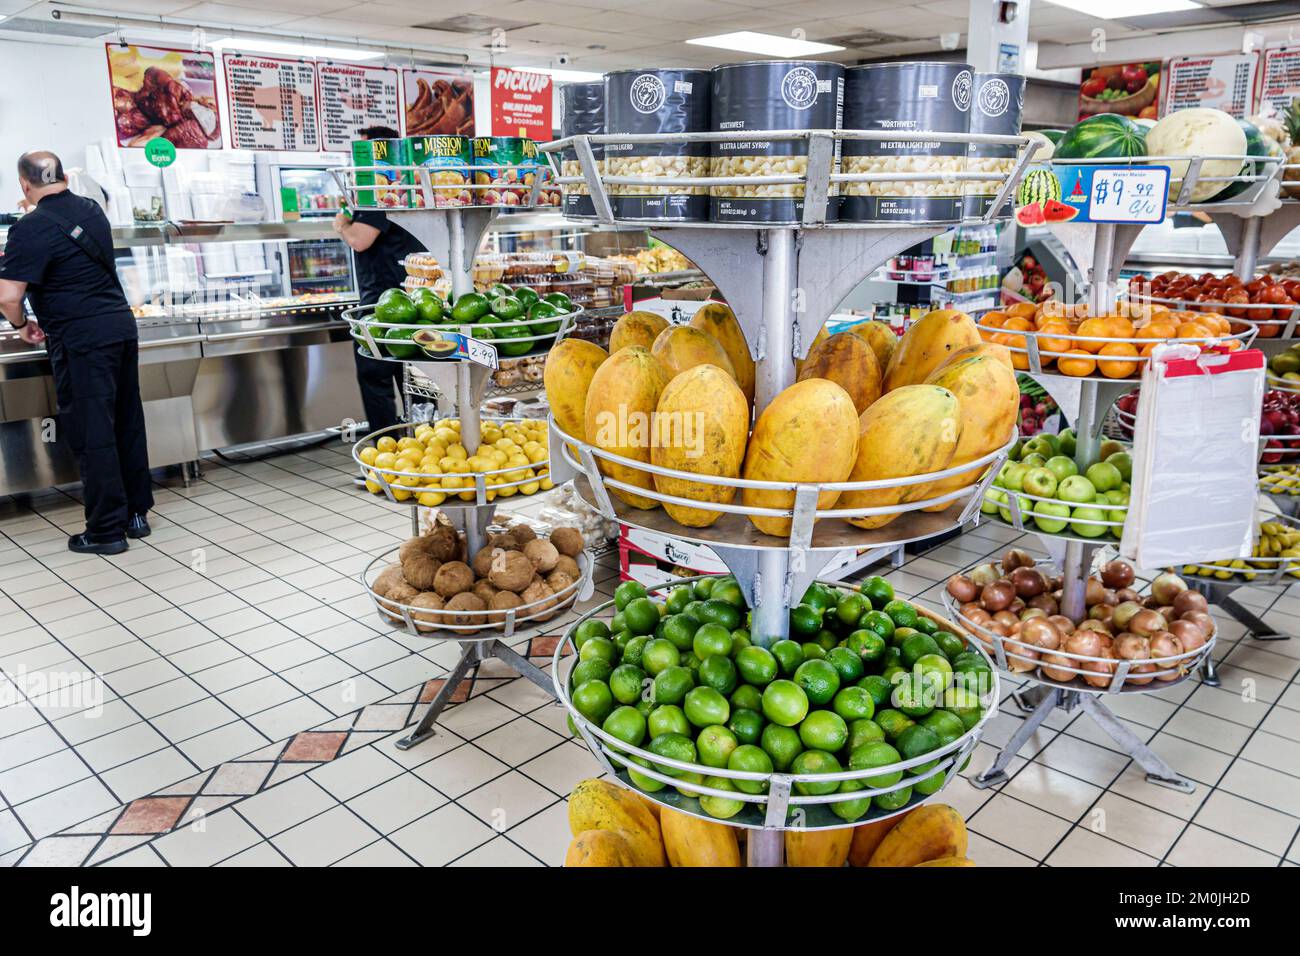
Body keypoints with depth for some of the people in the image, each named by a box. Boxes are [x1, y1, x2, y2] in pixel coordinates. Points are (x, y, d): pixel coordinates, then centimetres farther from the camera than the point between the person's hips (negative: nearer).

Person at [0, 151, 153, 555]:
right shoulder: (91, 210, 10)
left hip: (81, 340, -7)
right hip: (121, 324, 7)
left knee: (92, 433, -1)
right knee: (128, 423, 12)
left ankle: (107, 530, 4)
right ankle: (136, 513, 22)